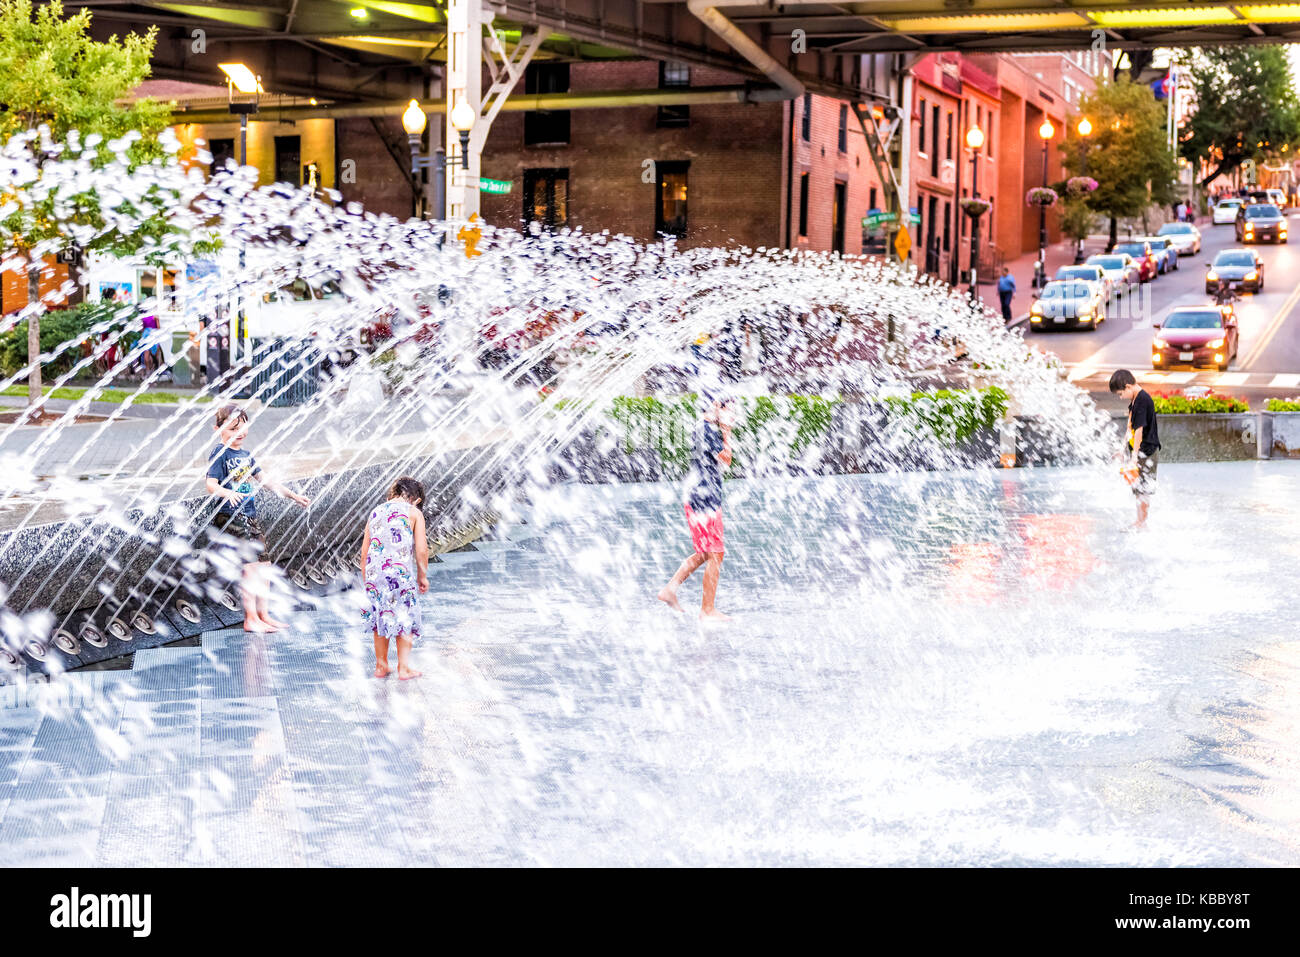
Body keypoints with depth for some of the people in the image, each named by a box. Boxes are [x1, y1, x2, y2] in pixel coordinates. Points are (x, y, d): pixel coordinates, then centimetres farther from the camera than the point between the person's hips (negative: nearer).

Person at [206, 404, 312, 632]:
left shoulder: (246, 455, 15)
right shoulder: (220, 455, -9)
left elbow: (266, 480, 22)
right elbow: (211, 485, -20)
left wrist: (293, 496, 21)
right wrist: (228, 493, -41)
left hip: (250, 516, 8)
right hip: (230, 517, -8)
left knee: (263, 566, 7)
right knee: (249, 566, -11)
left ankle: (263, 615, 17)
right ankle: (251, 619, -4)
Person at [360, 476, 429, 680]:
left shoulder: (376, 512, 13)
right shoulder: (414, 513, 1)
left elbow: (364, 551, 13)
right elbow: (421, 550, -6)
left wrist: (365, 579, 20)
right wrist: (422, 576, 7)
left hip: (374, 573, 4)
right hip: (401, 572, -4)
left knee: (380, 619, 17)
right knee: (405, 619, 8)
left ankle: (381, 666, 23)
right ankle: (404, 668, 8)